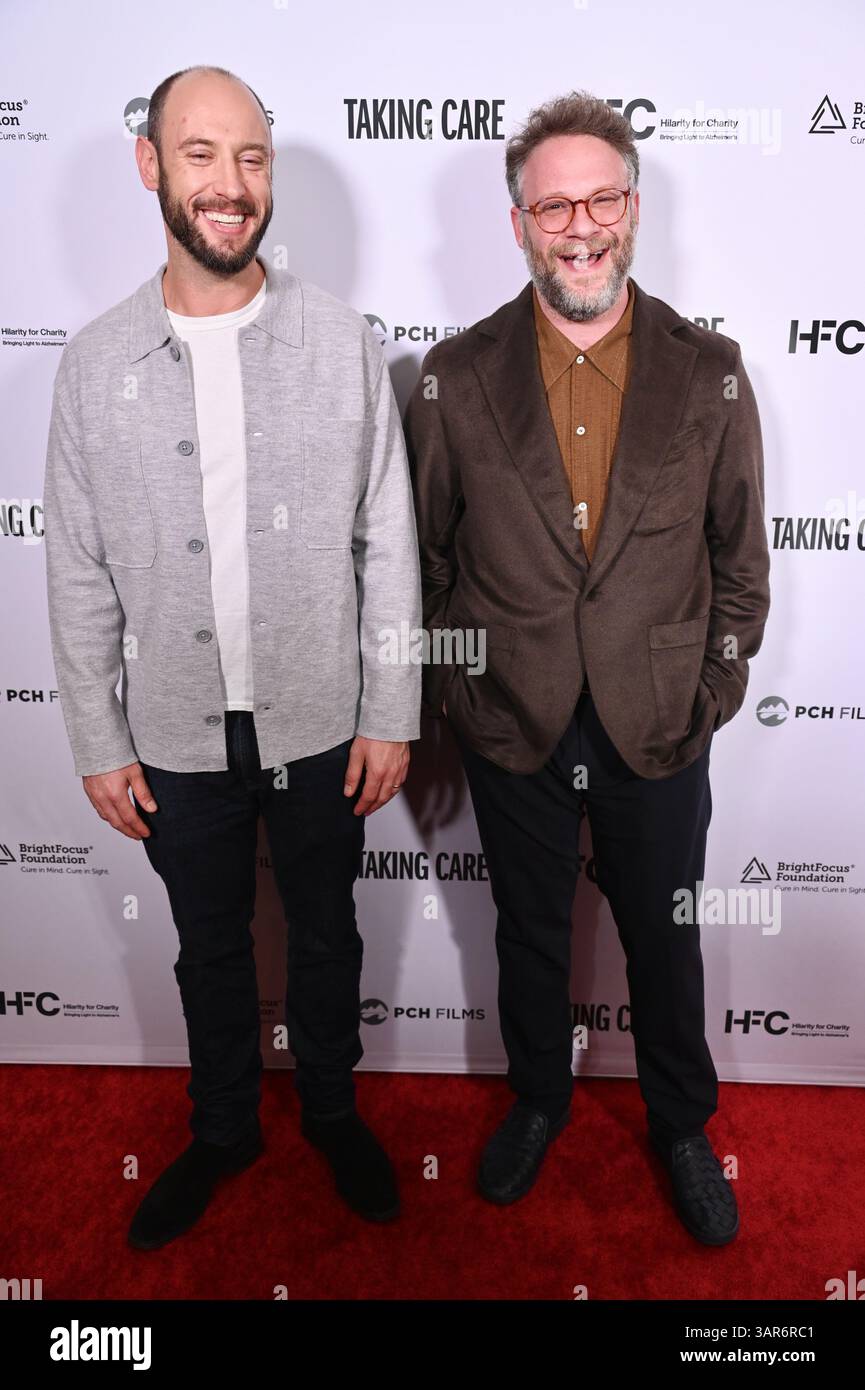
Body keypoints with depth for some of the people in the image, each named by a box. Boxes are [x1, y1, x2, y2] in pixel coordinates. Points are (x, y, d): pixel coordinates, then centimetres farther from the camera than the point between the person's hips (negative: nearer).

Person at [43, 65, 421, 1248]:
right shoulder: (96, 361, -3)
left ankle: (331, 1109, 45)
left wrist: (390, 714, -5)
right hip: (178, 737, 1)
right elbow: (80, 576, 0)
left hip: (321, 727, 0)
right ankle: (224, 1127, 45)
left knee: (326, 933, 19)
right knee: (211, 947, 20)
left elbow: (387, 544, -4)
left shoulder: (341, 340, -6)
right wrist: (100, 746, 0)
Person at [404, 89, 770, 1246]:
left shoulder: (711, 374, -5)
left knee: (666, 943, 18)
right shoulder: (455, 378, -5)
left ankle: (682, 1126, 45)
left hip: (660, 734, 0)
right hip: (513, 730, 0)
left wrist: (713, 696, -1)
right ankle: (538, 1100, 48)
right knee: (529, 934, 20)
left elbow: (739, 557, 2)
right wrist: (449, 698, 0)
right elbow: (423, 555, 1)